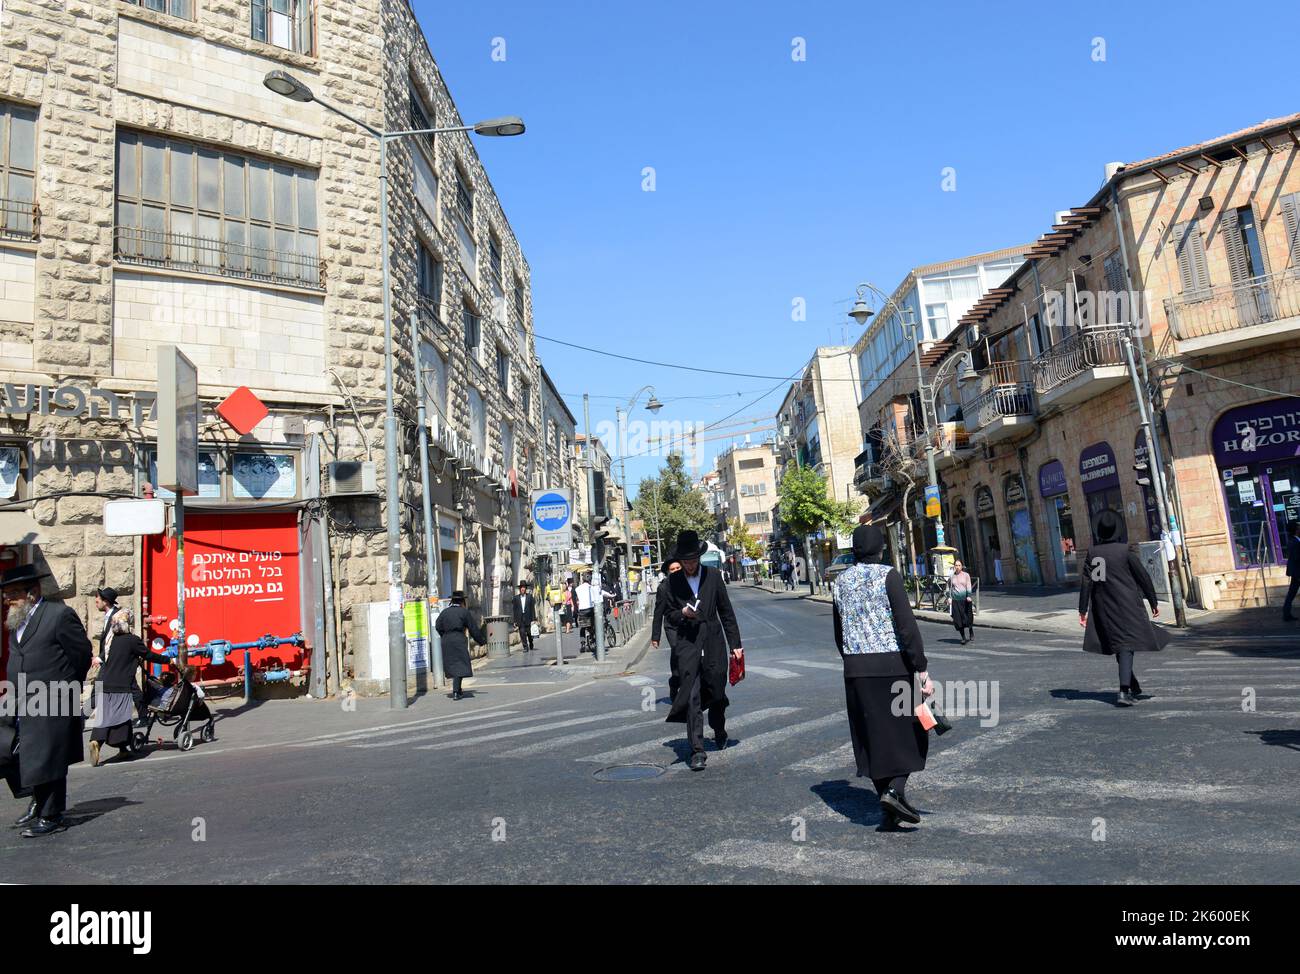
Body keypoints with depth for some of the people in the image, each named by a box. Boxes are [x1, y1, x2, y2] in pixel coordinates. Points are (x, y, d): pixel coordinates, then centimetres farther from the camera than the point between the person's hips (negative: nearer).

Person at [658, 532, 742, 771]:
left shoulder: (713, 576, 3)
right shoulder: (673, 581, 2)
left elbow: (726, 612, 7)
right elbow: (667, 615, 10)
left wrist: (735, 644, 5)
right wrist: (682, 614, -13)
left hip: (713, 644, 1)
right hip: (687, 645, -1)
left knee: (717, 693, 12)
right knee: (691, 698, -8)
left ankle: (719, 732, 41)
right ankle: (697, 751, -2)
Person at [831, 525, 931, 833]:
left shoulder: (840, 582, 8)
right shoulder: (888, 575, -9)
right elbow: (906, 626, -14)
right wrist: (922, 671, -11)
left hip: (855, 669, 5)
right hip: (892, 665, -5)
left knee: (873, 736, 11)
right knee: (908, 729, 11)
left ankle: (888, 813, 16)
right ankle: (895, 789, -7)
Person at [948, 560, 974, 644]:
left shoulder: (966, 575, 4)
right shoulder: (951, 577, 8)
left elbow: (969, 586, -4)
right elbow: (949, 588, 16)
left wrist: (968, 596, -15)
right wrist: (949, 597, 6)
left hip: (965, 599, -1)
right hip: (956, 600, 1)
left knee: (968, 617, 4)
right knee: (958, 619, -3)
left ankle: (971, 633, 29)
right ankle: (963, 638, 3)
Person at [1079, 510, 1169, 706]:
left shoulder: (1092, 553, 0)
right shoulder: (1125, 550, -8)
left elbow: (1086, 582, -2)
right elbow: (1143, 576, -3)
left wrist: (1082, 610, 2)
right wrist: (1153, 602, 9)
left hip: (1103, 609, 4)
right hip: (1127, 605, -4)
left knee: (1118, 645, 16)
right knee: (1127, 644, -5)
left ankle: (1134, 687, 32)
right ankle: (1124, 691, -17)